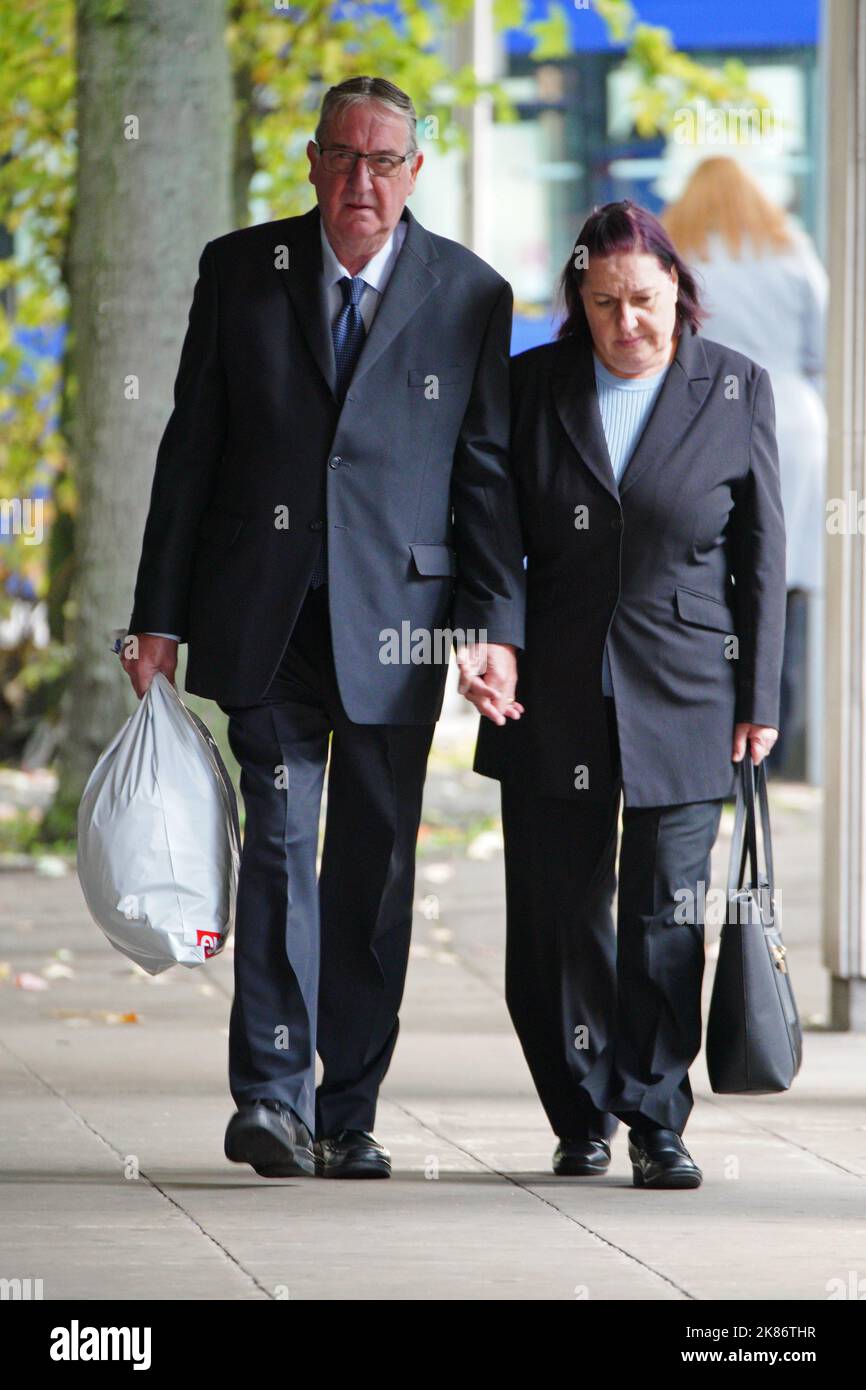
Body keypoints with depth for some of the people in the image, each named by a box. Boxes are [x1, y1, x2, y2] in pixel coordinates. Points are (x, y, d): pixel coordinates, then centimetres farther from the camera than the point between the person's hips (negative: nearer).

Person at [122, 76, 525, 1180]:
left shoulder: (470, 295, 5)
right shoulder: (239, 271, 6)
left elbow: (487, 474, 5)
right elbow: (191, 449, 8)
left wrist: (495, 627, -5)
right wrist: (161, 615, 4)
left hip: (394, 622, 0)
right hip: (265, 619, 0)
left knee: (374, 866, 3)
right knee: (280, 839, -10)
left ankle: (347, 1116, 10)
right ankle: (272, 1094, -12)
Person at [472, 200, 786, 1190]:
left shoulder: (735, 390, 2)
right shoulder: (534, 385, 5)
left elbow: (761, 551, 4)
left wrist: (759, 698, 1)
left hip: (682, 693, -1)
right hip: (556, 695, 2)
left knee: (667, 916, -3)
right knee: (559, 917, 3)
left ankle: (657, 1125, 3)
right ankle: (582, 1118, 15)